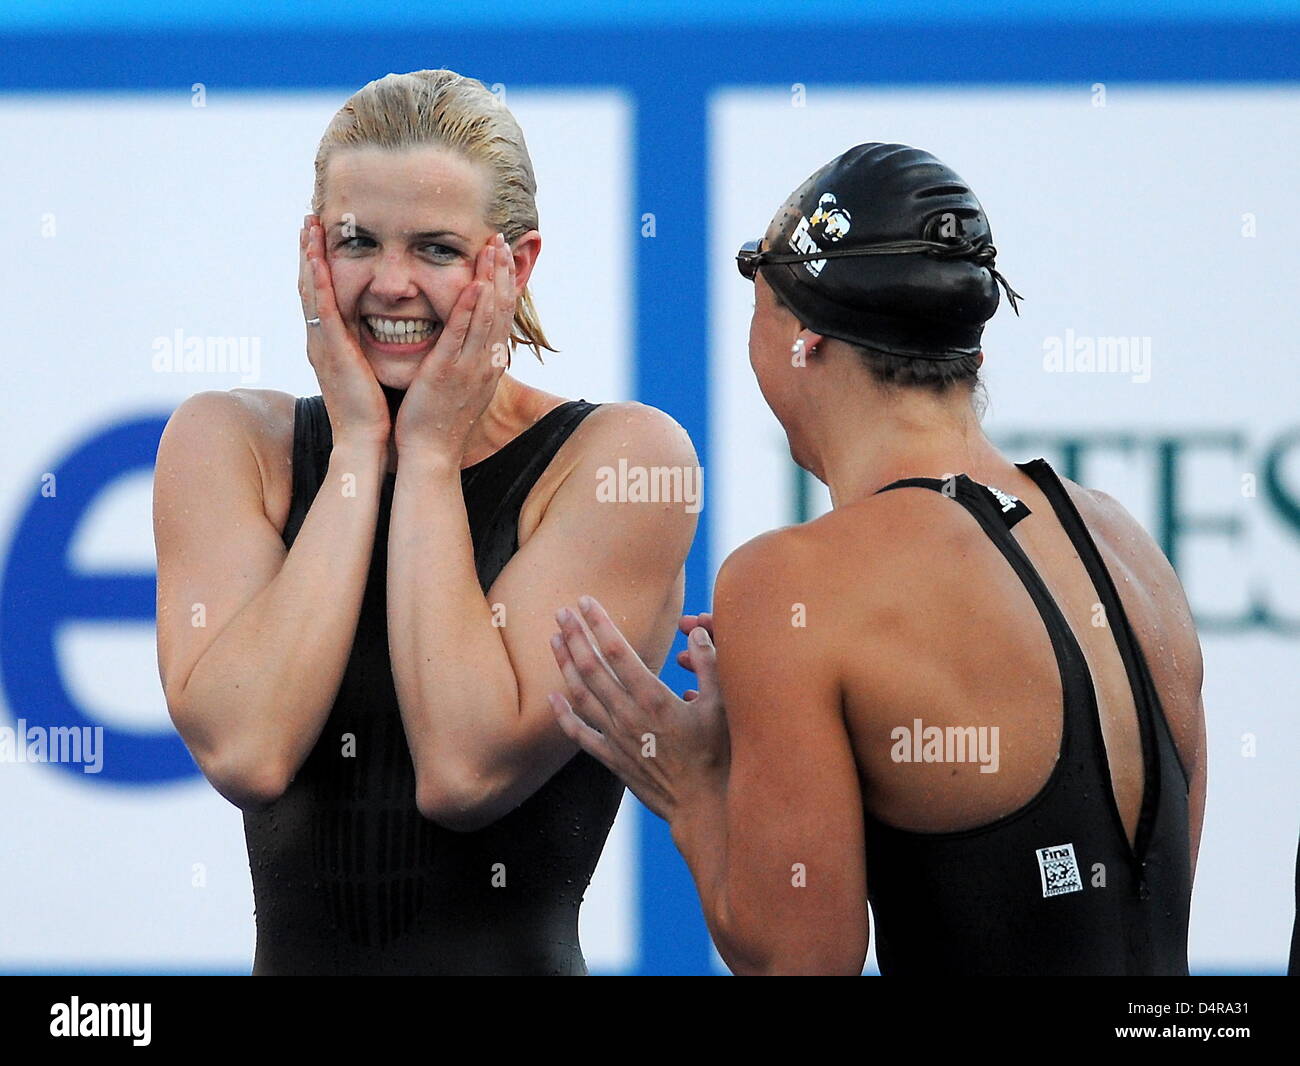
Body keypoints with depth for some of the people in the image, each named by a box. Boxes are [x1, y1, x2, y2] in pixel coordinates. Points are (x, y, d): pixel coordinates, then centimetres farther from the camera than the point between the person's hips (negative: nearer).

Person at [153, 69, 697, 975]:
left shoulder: (621, 458, -3)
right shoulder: (230, 442, 5)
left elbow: (465, 771, -13)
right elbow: (245, 754, -10)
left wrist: (429, 454, -6)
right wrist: (360, 450, -6)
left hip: (520, 954, -2)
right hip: (294, 954, 2)